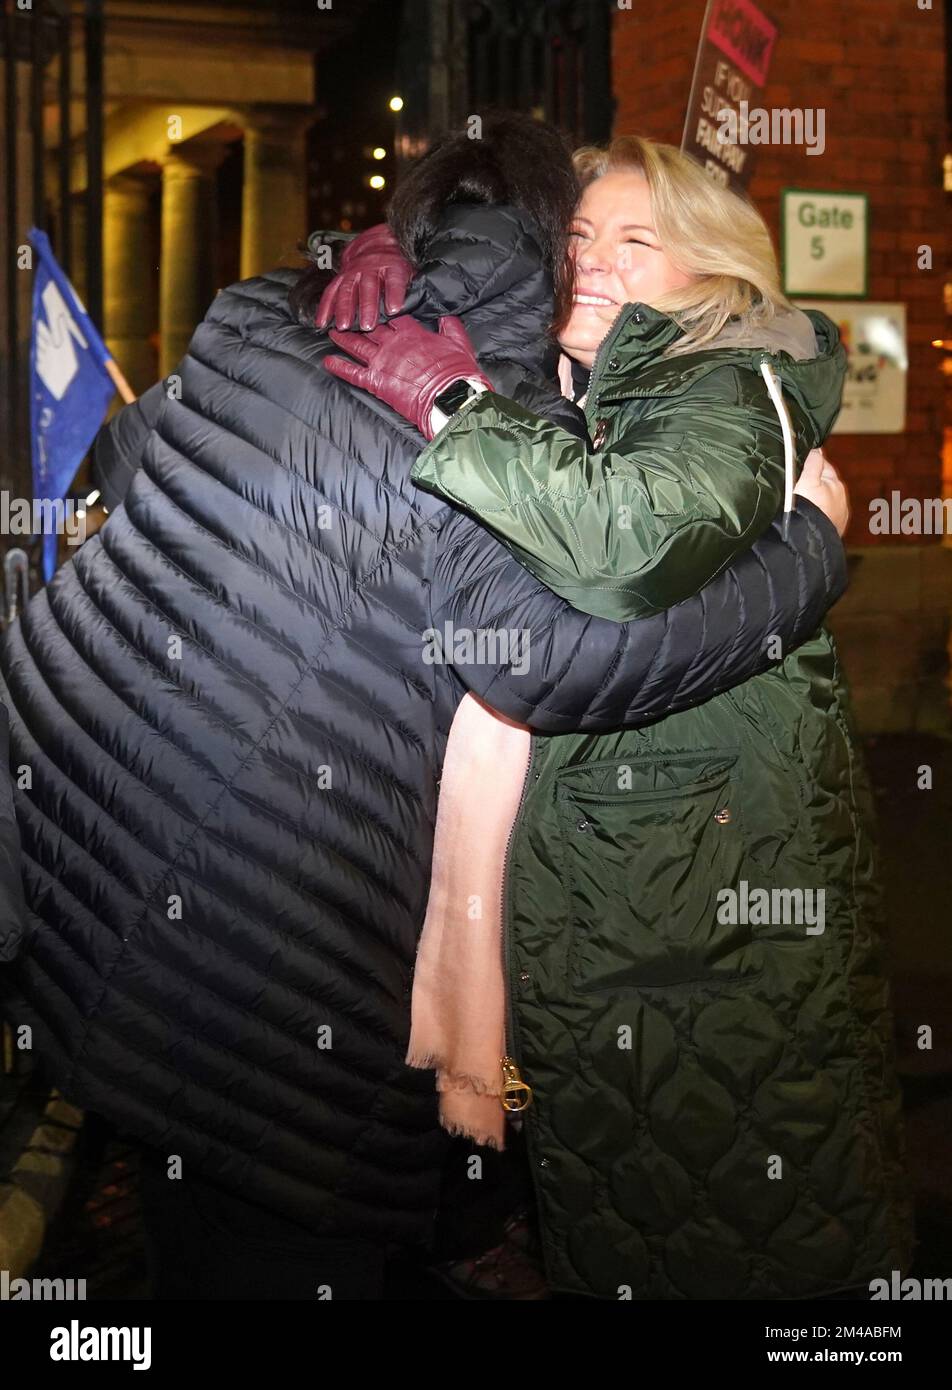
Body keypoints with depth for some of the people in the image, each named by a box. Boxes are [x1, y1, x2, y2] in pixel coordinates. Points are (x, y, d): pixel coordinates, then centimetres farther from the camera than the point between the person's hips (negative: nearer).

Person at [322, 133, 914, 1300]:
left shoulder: (730, 395, -8)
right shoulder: (562, 404, 16)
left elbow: (637, 539, -31)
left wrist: (453, 405, -23)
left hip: (726, 886, -7)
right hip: (579, 875, 7)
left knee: (740, 1227, 4)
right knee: (602, 1223, 17)